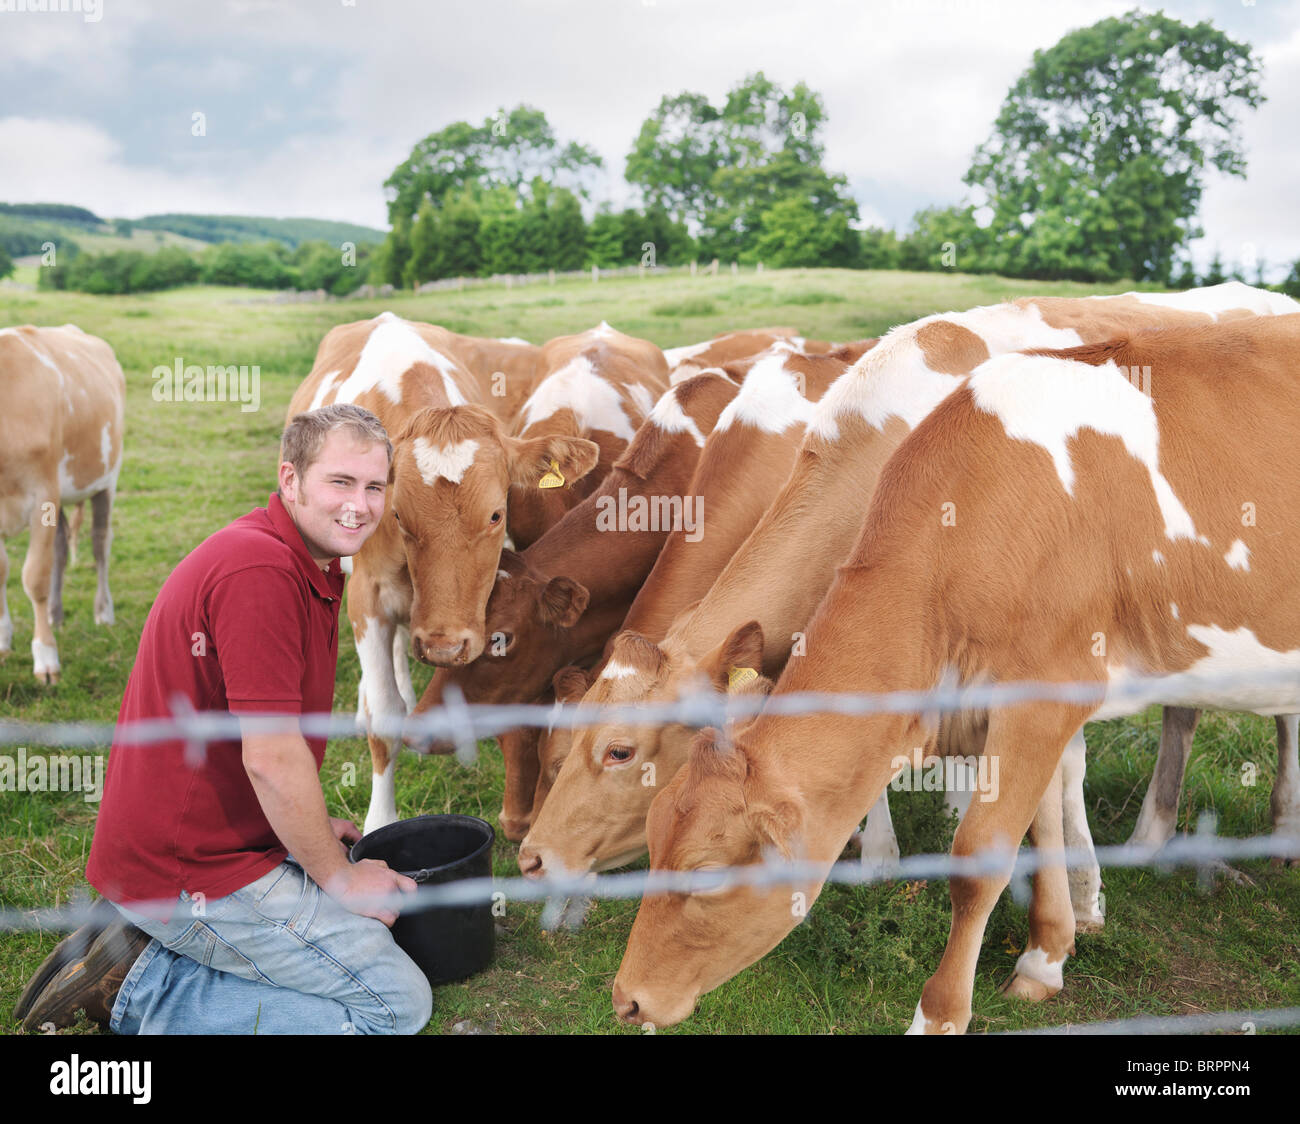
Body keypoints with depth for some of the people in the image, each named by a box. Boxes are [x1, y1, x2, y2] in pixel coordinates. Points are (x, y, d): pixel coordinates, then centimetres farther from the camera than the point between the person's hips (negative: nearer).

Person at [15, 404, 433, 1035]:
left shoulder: (310, 567, 10)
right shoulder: (260, 569, -24)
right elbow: (271, 758, -25)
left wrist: (309, 828, 14)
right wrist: (339, 877, -12)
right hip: (189, 873, -10)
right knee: (399, 1002, -4)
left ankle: (145, 948, 13)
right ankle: (142, 992, -3)